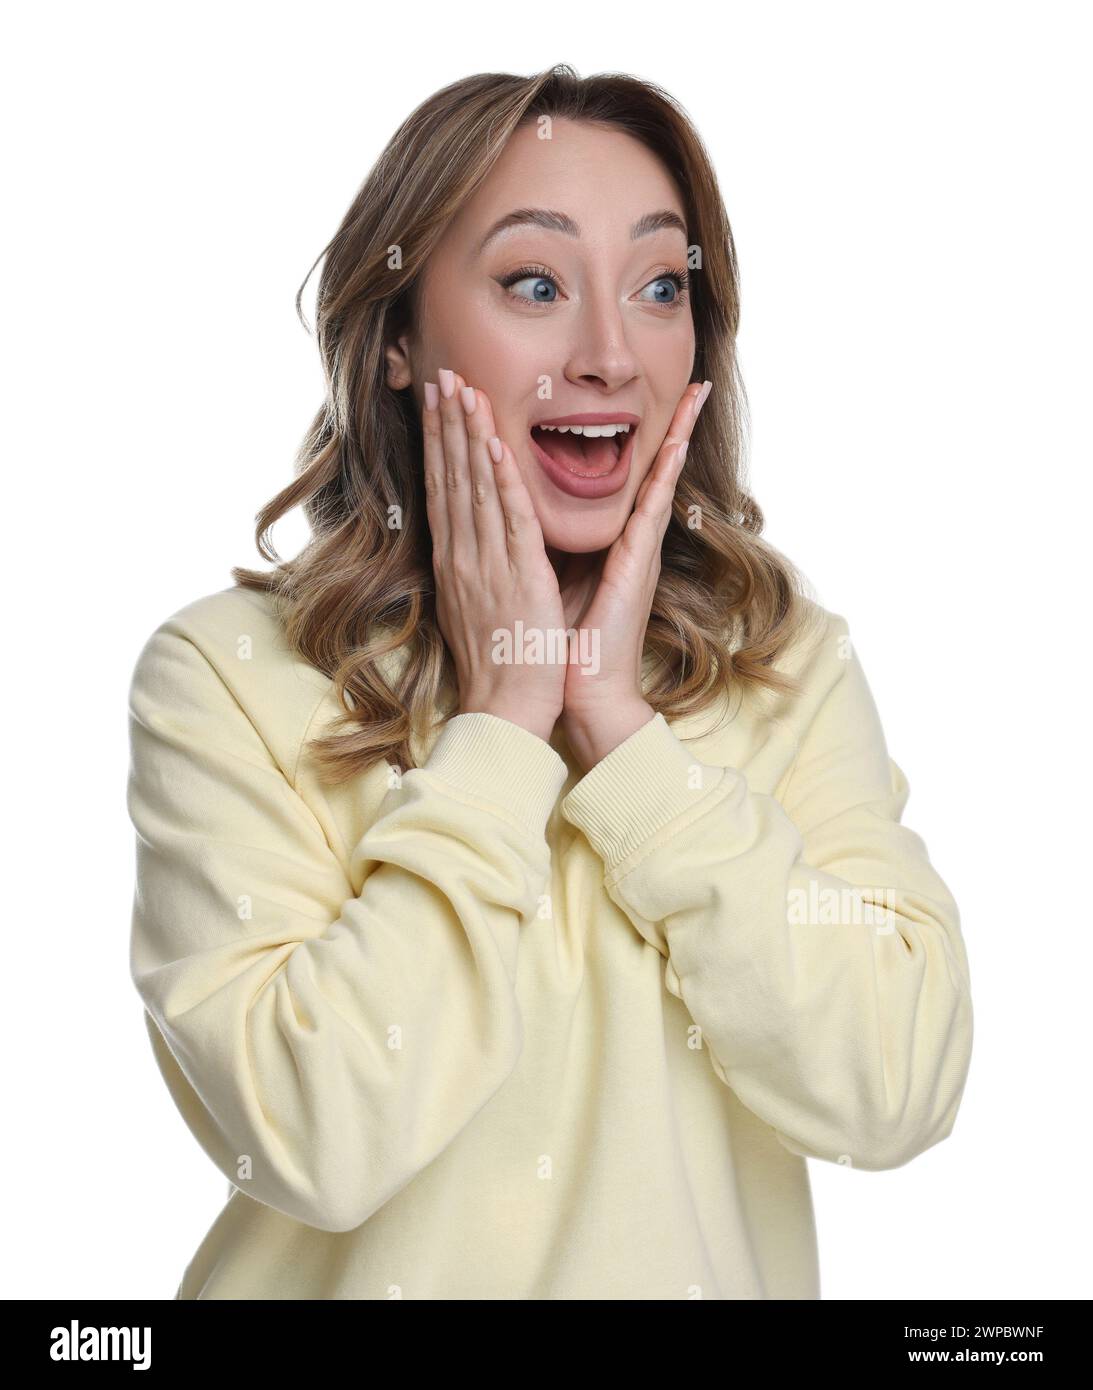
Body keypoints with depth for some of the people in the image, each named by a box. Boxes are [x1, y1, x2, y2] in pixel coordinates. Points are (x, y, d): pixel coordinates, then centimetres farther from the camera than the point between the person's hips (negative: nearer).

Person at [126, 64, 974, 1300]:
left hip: (716, 1272, 2)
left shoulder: (792, 659, -1)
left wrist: (622, 718, -14)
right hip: (374, 1273, -1)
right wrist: (501, 720, -15)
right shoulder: (224, 676, -9)